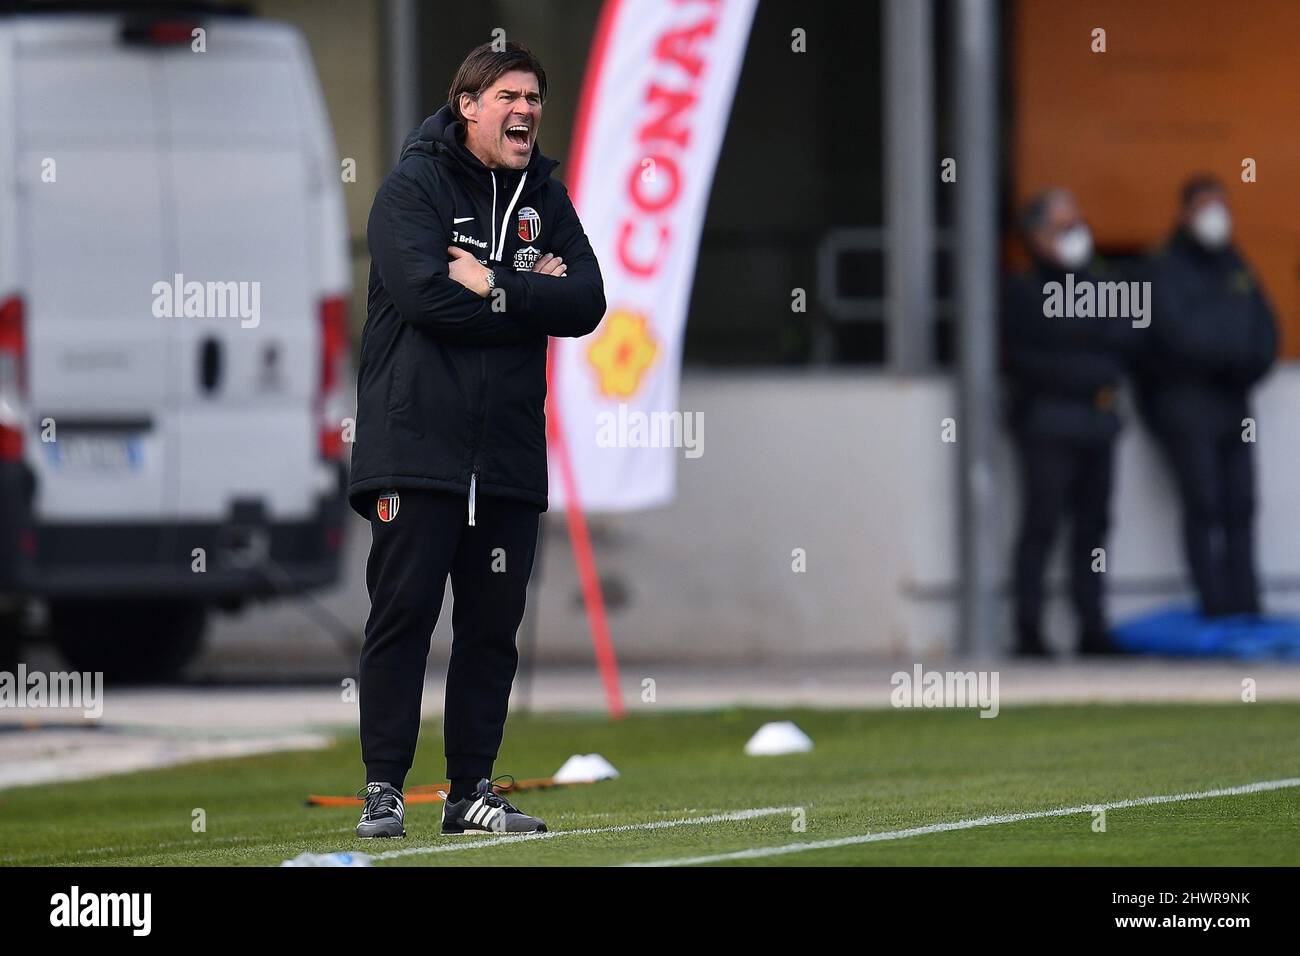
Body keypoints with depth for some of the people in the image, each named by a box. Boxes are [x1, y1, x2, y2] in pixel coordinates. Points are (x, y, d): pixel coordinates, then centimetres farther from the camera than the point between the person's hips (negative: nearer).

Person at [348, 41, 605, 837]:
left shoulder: (546, 199, 13)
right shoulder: (413, 187, -3)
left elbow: (587, 304, 0)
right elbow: (425, 294, -18)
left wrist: (491, 286, -11)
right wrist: (531, 297, -9)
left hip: (509, 453, 5)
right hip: (417, 446, -5)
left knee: (493, 623, 6)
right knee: (403, 613, -5)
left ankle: (473, 791, 13)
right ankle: (384, 788, -2)